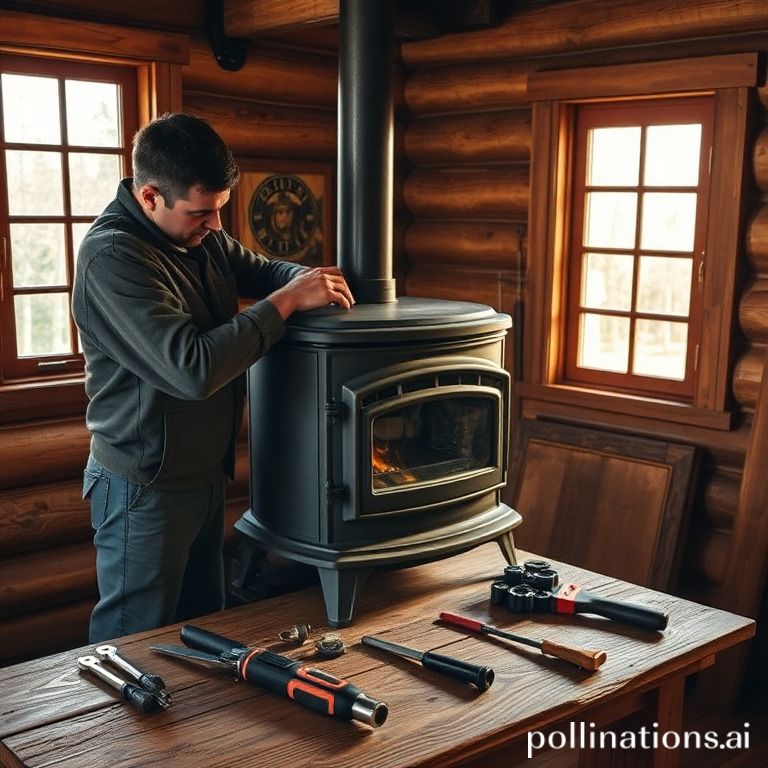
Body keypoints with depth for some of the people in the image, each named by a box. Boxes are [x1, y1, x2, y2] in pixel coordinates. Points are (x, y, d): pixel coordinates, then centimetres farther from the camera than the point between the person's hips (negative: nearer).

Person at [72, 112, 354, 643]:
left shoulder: (201, 235, 1)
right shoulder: (113, 257, -25)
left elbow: (261, 269, 20)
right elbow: (193, 369, -34)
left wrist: (311, 280, -4)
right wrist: (287, 301, -25)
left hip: (205, 475, 8)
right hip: (146, 489, -8)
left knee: (204, 629, 20)